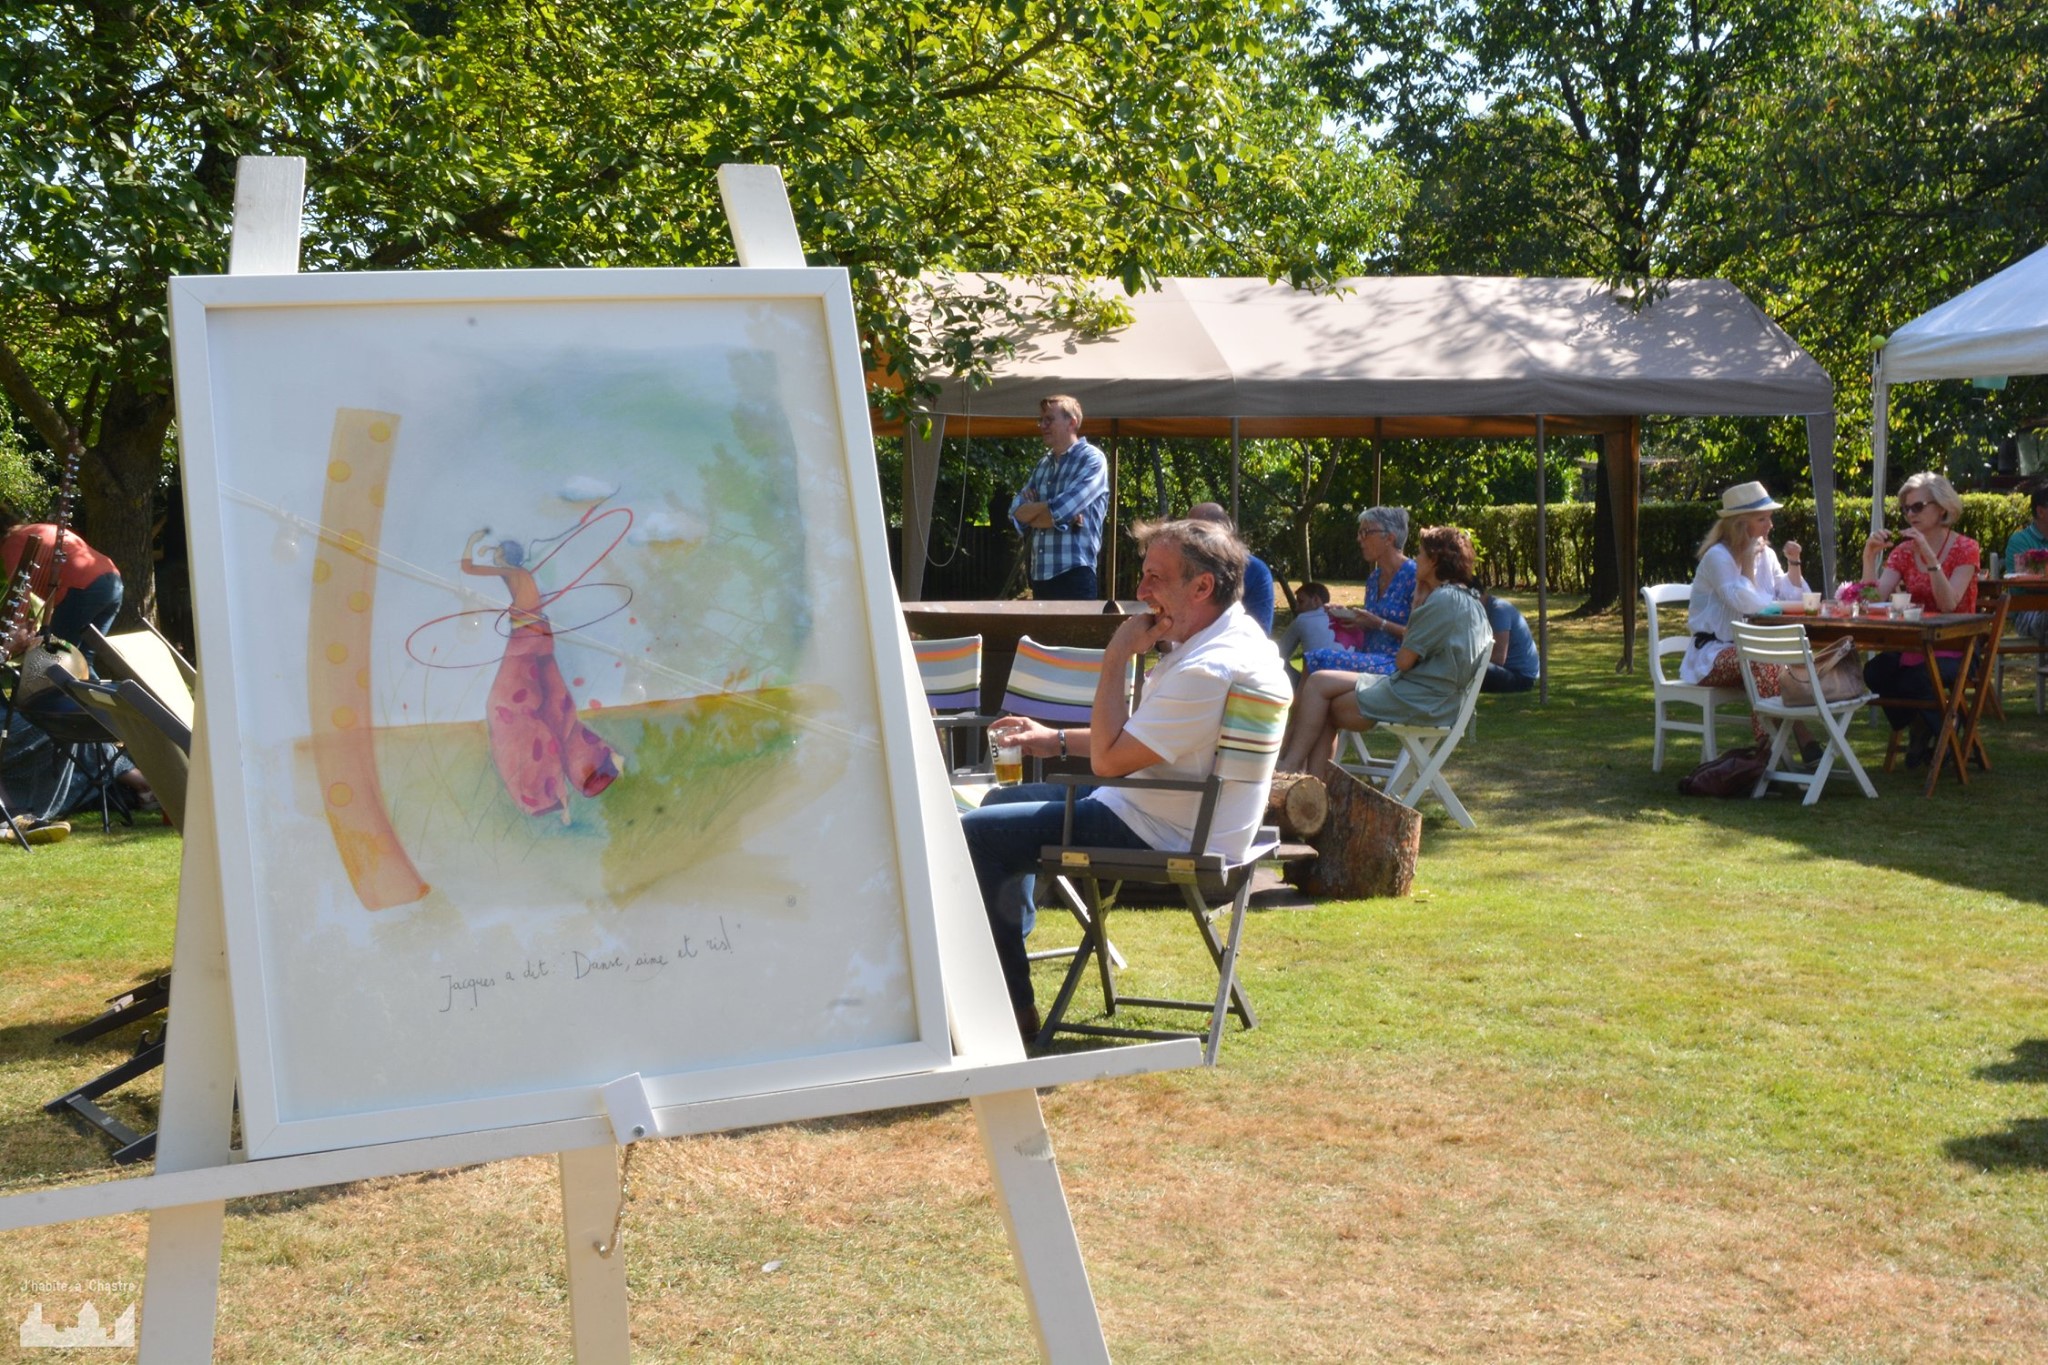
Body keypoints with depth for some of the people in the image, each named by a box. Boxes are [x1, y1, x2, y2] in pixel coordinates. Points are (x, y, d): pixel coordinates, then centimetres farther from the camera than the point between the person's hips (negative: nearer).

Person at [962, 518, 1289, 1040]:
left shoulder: (1211, 671, -27)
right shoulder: (1233, 638, 7)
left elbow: (1107, 759, -24)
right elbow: (1137, 741, 18)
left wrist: (1116, 660, -17)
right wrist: (1057, 740, 15)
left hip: (1158, 837, -11)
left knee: (974, 836, -11)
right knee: (1002, 802, 24)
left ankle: (1013, 1009, -3)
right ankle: (1004, 966, 28)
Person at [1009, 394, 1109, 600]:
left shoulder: (1092, 460, -5)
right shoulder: (1043, 464, 18)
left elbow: (1059, 512, -17)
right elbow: (1016, 512, 8)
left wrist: (1031, 511, 1)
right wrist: (1047, 508, -9)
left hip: (1073, 574, -7)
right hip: (1039, 573, 7)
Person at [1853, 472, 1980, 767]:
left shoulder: (1965, 549, -5)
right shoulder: (1904, 551, 7)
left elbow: (1948, 605, -20)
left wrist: (1929, 556, -28)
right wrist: (1869, 557, -19)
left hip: (1953, 647, -4)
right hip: (1913, 645, 4)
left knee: (1915, 679, -34)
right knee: (1873, 672, -26)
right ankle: (1923, 728, 0)